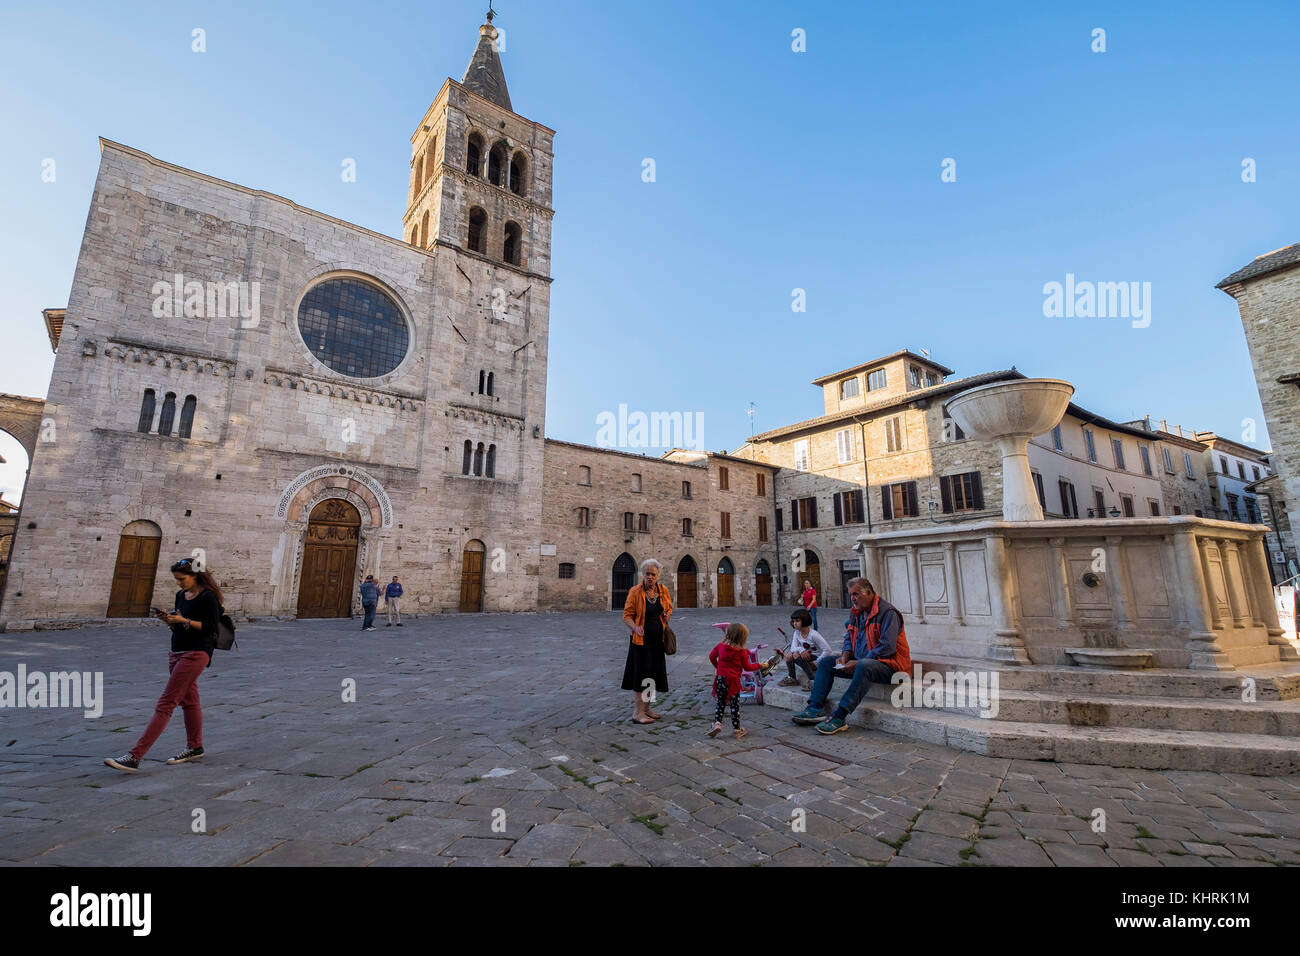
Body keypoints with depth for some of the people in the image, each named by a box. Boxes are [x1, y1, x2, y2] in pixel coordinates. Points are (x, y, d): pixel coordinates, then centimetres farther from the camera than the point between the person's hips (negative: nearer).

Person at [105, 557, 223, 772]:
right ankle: (194, 747, 27)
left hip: (196, 653, -9)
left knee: (165, 704, -9)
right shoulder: (181, 595, 13)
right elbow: (179, 628, 19)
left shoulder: (208, 597, -12)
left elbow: (212, 627, -15)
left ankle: (135, 756, -9)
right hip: (177, 653, 9)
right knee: (188, 701, 16)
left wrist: (184, 621, -19)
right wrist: (168, 619, 0)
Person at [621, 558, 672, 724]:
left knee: (653, 674, 12)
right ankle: (638, 712, 5)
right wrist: (635, 627, -28)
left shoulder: (663, 590, 3)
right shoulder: (635, 592, -11)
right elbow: (627, 616, -10)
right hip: (641, 639, -5)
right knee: (642, 673, -4)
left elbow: (669, 608, 18)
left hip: (657, 639, 5)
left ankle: (646, 709, 26)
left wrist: (667, 615, -5)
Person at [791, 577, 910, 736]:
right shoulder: (856, 612, 12)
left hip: (887, 665, -9)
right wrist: (845, 656, -3)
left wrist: (858, 662, -23)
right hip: (861, 661, 9)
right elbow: (849, 639, 20)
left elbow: (887, 647, -23)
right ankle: (816, 708, -9)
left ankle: (839, 716, -40)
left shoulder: (887, 612, -14)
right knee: (826, 662, 2)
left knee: (864, 666, -40)